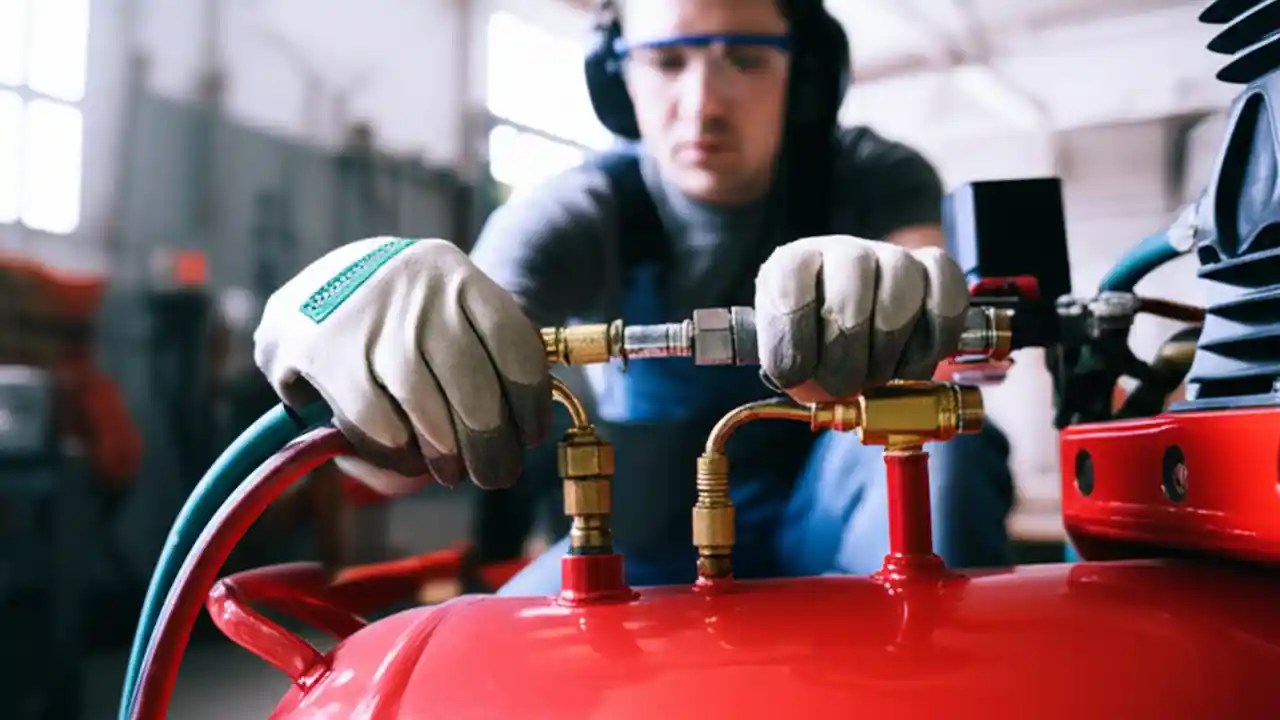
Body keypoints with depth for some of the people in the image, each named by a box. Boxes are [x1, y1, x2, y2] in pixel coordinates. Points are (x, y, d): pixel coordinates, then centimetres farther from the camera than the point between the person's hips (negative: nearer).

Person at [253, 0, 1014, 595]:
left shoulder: (875, 178, -12)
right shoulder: (579, 214, -16)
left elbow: (947, 334, -34)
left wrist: (892, 291, -60)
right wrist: (352, 309, -57)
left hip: (829, 520, 0)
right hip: (658, 543, 1)